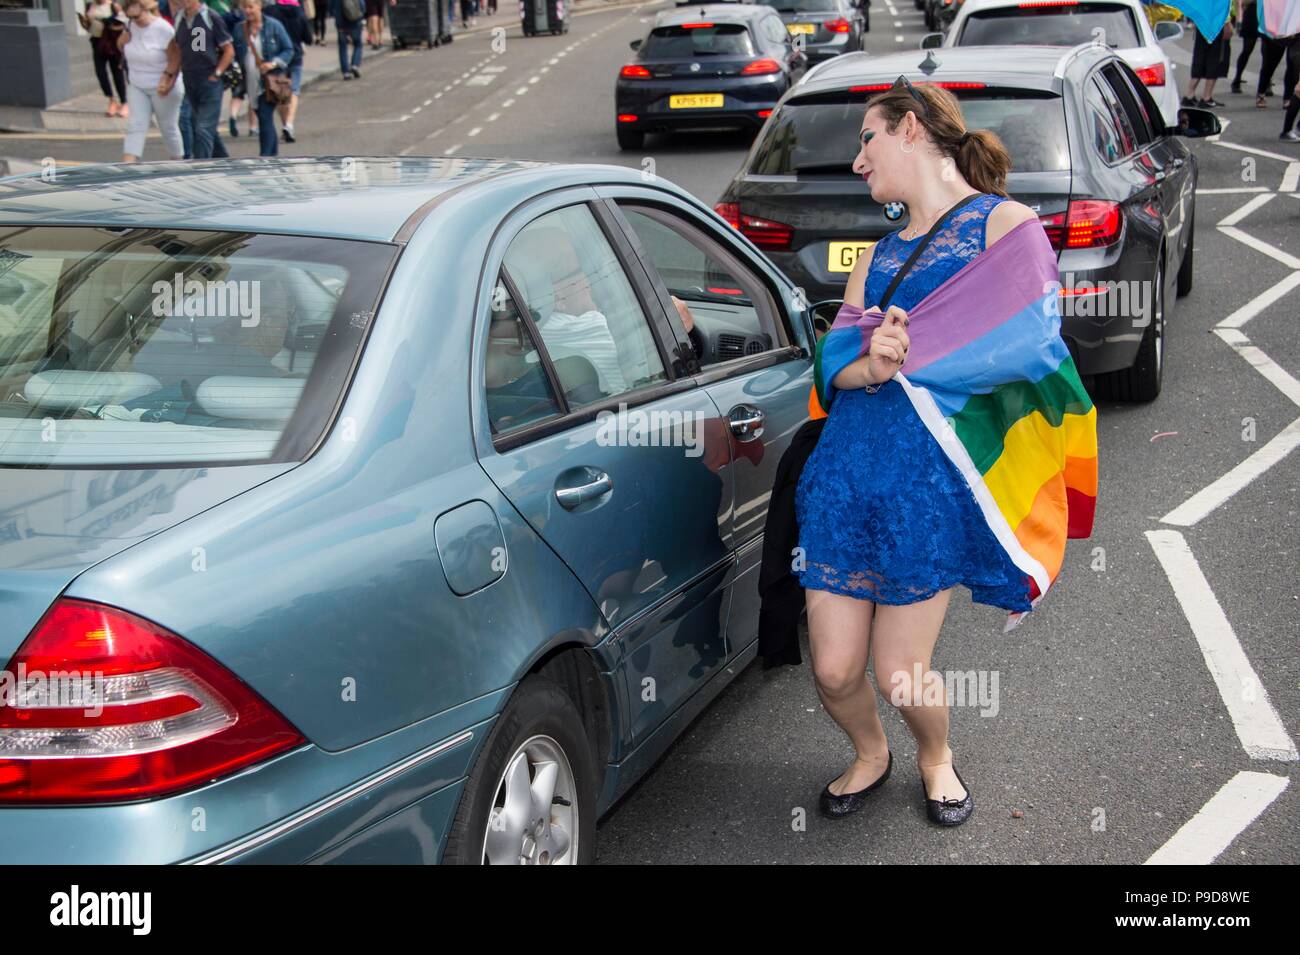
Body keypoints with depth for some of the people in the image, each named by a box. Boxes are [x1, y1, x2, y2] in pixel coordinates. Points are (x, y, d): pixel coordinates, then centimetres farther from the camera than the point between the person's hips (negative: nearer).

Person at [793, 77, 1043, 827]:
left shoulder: (1002, 222, 1)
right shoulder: (880, 252, 18)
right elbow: (834, 365, 9)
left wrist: (917, 350, -16)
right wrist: (872, 363, -14)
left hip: (936, 475, -5)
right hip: (846, 464, 5)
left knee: (900, 675, -1)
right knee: (834, 671, 3)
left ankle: (937, 758, 33)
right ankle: (871, 755, 36)